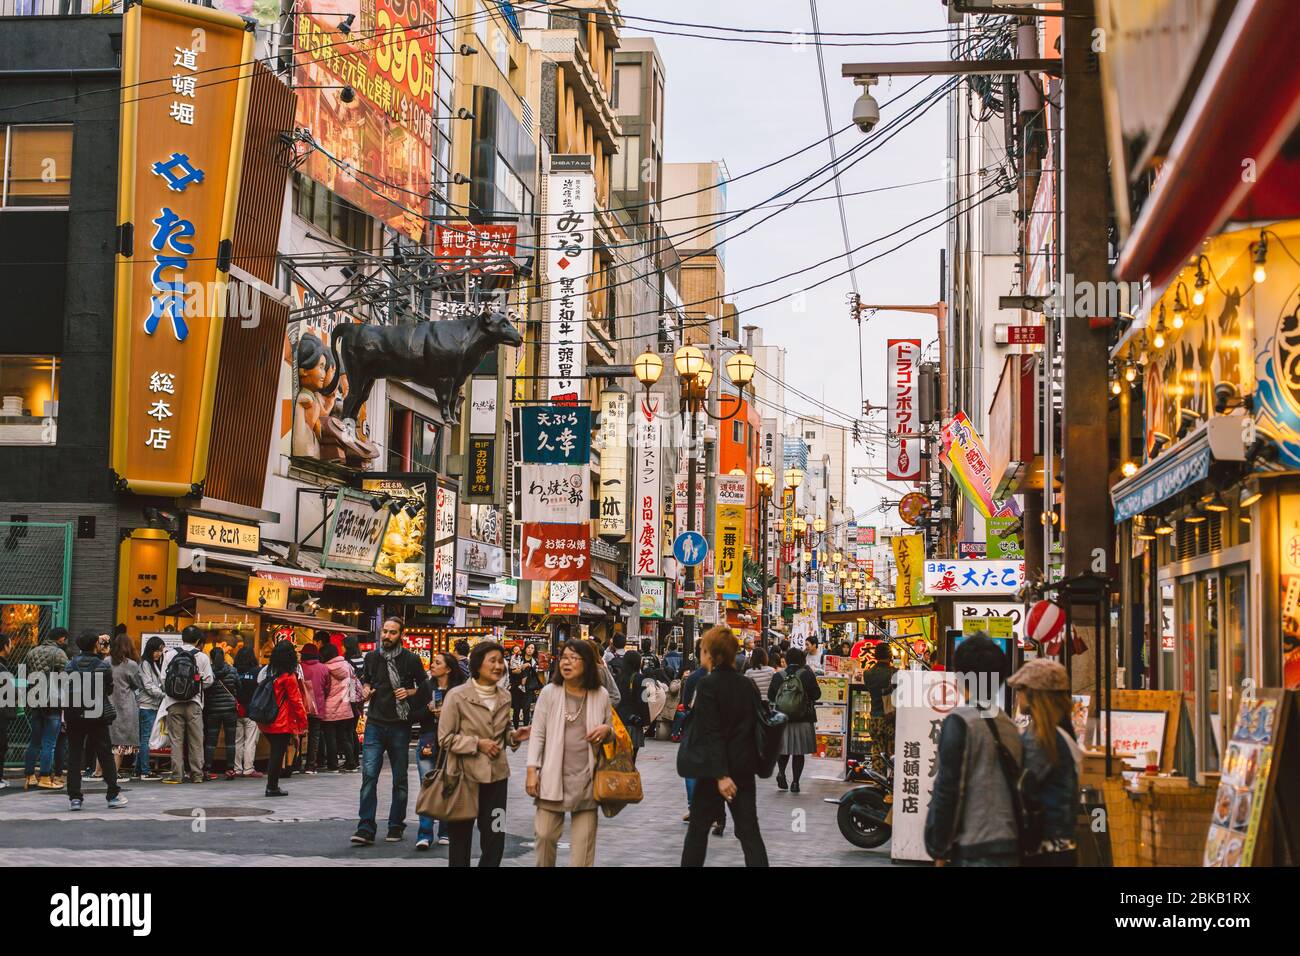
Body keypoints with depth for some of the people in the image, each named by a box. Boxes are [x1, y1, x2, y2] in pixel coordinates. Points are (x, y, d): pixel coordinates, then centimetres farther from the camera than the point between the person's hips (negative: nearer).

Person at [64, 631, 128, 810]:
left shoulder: (69, 665, -3)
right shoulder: (103, 666, -8)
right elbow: (110, 690, 3)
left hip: (74, 716, 1)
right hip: (98, 716, -1)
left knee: (74, 756, 6)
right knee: (105, 755, 7)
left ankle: (74, 797, 2)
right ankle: (114, 795, 8)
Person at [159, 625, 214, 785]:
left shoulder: (170, 654, 0)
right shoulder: (202, 657, -2)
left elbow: (163, 678, 1)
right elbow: (208, 681, -1)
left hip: (173, 703, 0)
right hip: (194, 703, 0)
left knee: (176, 740, 3)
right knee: (196, 740, 7)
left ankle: (177, 774, 1)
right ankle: (197, 774, 8)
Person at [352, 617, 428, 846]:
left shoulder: (411, 659, -2)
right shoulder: (372, 657, 7)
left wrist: (409, 692, -11)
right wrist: (365, 689, 3)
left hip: (400, 726, -1)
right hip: (375, 724, 1)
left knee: (399, 779, 8)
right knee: (369, 775, -9)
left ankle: (396, 826, 20)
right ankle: (365, 829, -9)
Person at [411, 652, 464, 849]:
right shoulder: (425, 688, 6)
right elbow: (414, 716, 6)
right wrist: (429, 710, -10)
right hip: (427, 742, 1)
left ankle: (445, 833, 16)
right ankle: (424, 835, -9)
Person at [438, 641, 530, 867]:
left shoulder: (504, 697, 7)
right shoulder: (457, 696, -9)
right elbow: (445, 738, -8)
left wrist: (515, 737, 0)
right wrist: (477, 744, -16)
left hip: (497, 775, 4)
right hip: (466, 775, -4)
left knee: (495, 838, 4)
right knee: (460, 837, 8)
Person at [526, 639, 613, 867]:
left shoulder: (601, 695, 2)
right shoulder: (549, 692, -2)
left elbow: (611, 732, 14)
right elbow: (538, 734, 1)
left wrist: (607, 730, -10)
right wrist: (532, 771, -5)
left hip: (586, 778, 1)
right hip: (554, 777, -1)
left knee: (584, 841, 5)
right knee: (545, 834, 2)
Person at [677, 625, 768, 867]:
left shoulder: (708, 684, -13)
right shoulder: (746, 685, 5)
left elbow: (712, 733, -17)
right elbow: (752, 723, 10)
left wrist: (721, 774, -20)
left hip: (717, 766, -5)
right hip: (744, 766, 5)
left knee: (698, 827, 10)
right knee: (749, 830, 4)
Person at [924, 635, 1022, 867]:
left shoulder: (959, 722, -8)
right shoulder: (1009, 725, 13)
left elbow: (948, 788, -11)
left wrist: (938, 847, -6)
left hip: (974, 848, -7)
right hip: (1010, 847, 7)